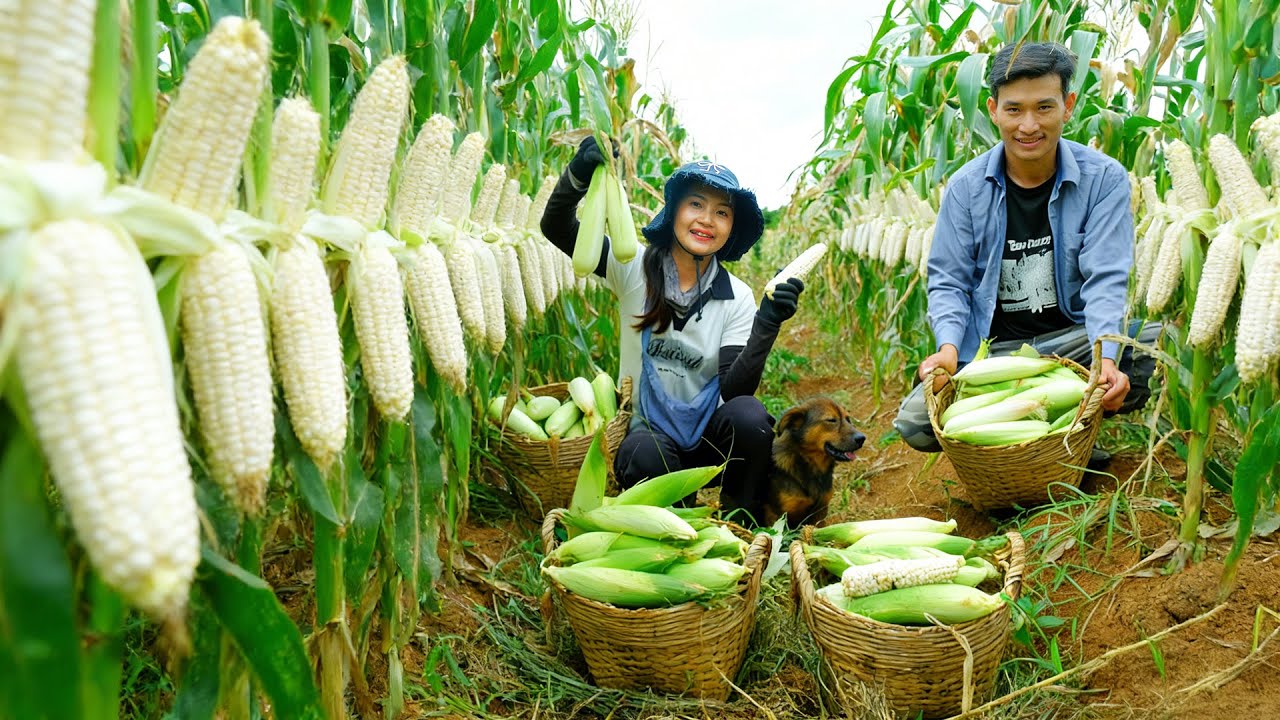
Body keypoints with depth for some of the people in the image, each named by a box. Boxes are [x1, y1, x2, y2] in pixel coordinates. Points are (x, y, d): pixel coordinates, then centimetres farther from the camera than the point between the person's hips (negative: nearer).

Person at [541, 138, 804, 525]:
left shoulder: (736, 298, -4)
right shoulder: (635, 268, -4)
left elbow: (734, 390, -14)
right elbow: (556, 228, -16)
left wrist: (766, 326, -29)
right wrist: (578, 175, -36)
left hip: (708, 440, 1)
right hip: (647, 433, -1)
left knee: (748, 414, -31)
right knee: (645, 455, -36)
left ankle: (741, 524, -6)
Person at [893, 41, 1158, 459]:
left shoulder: (1103, 179, -5)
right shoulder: (966, 187, -3)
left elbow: (1105, 280, -12)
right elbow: (948, 280, -1)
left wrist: (1105, 358, -29)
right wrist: (949, 347, -20)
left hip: (1072, 338, 1)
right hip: (990, 350, 0)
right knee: (914, 420, -23)